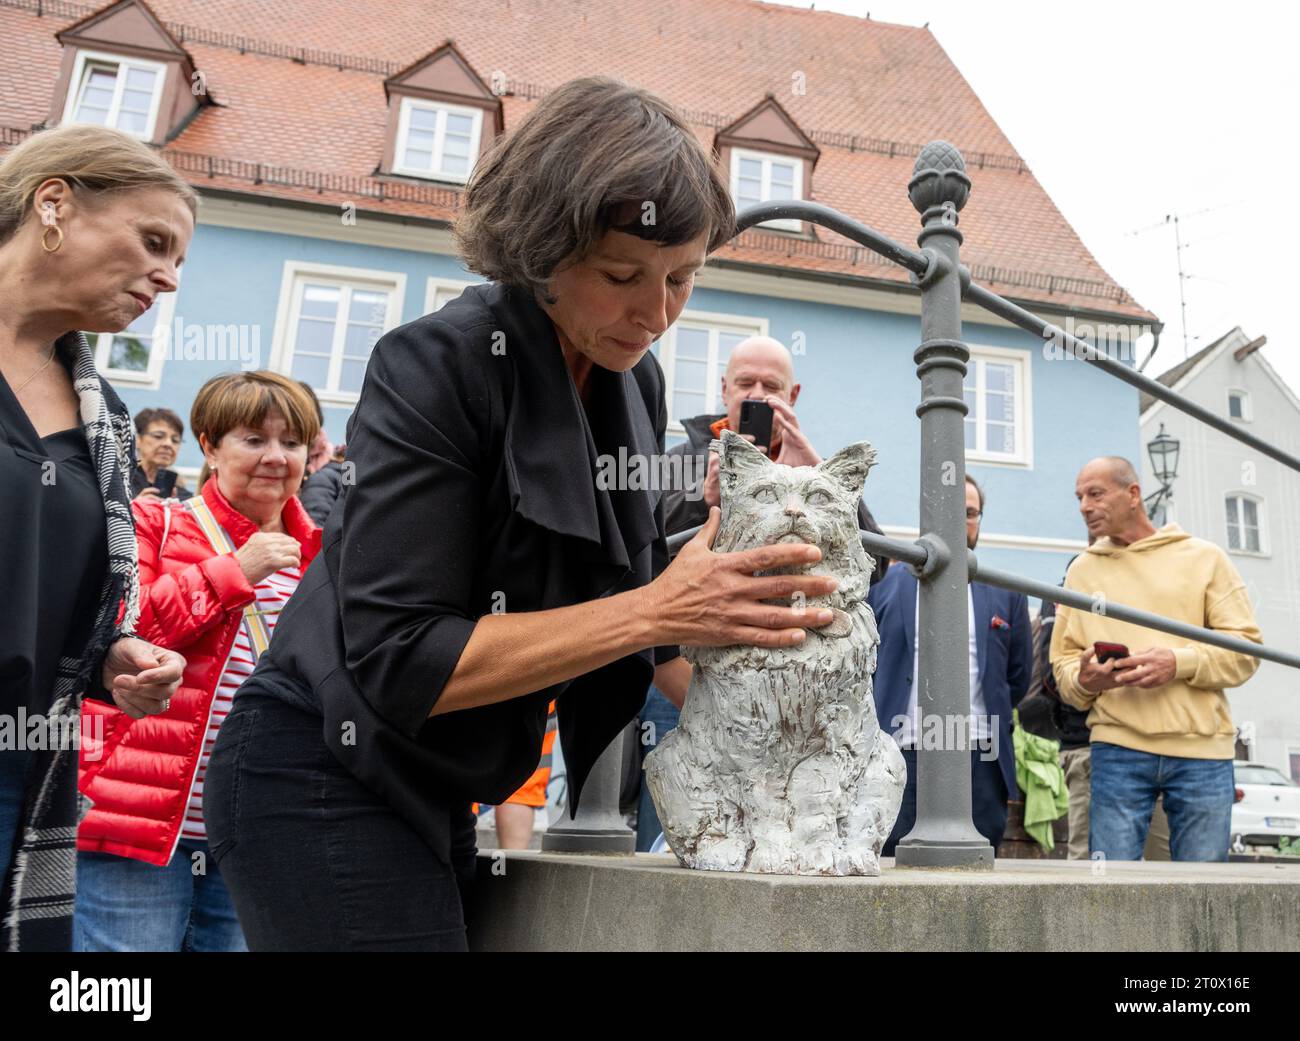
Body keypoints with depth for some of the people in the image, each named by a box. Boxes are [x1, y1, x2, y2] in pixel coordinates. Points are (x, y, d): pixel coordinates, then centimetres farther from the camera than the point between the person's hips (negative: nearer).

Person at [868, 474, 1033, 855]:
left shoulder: (1006, 594, 13)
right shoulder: (883, 583, 8)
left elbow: (1018, 676, 19)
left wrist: (983, 725, 13)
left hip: (979, 763, 2)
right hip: (901, 758, -1)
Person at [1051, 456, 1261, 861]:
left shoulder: (1204, 558, 8)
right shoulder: (1082, 570, 13)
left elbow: (1245, 648, 2)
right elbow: (1063, 662, 10)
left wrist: (1179, 663, -15)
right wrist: (1084, 678, -13)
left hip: (1202, 748, 0)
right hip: (1118, 747, 1)